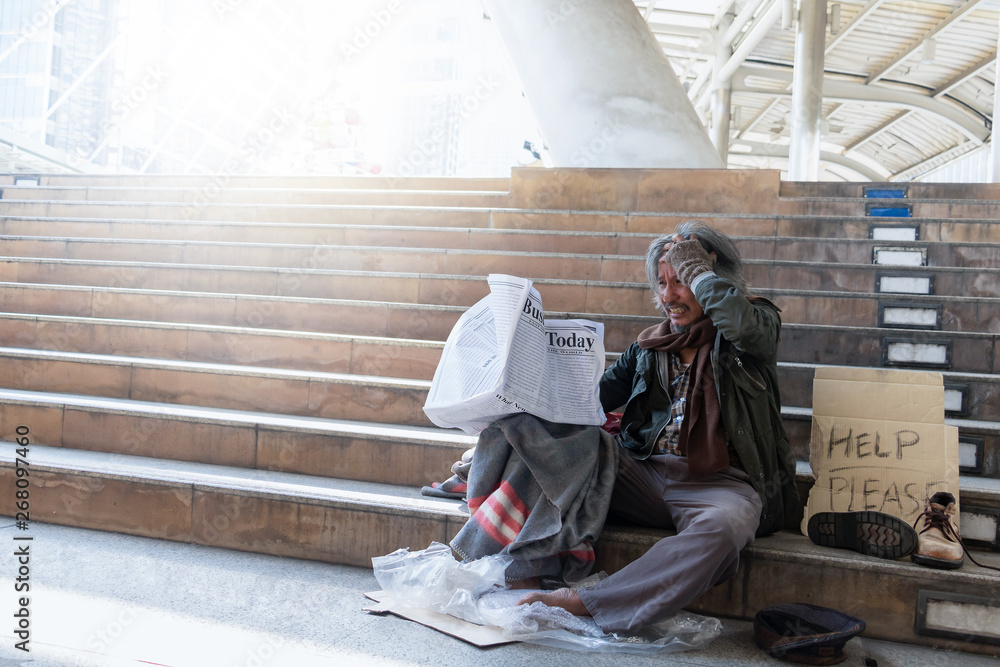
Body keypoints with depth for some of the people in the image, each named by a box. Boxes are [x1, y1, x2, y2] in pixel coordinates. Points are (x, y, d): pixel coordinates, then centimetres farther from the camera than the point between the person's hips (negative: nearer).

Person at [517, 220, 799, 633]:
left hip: (719, 483, -4)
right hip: (645, 472, 5)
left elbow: (741, 322, -23)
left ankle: (586, 603, -40)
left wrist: (692, 264, -9)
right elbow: (596, 395, 11)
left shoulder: (758, 325, 3)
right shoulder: (649, 346, 18)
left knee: (720, 528, -39)